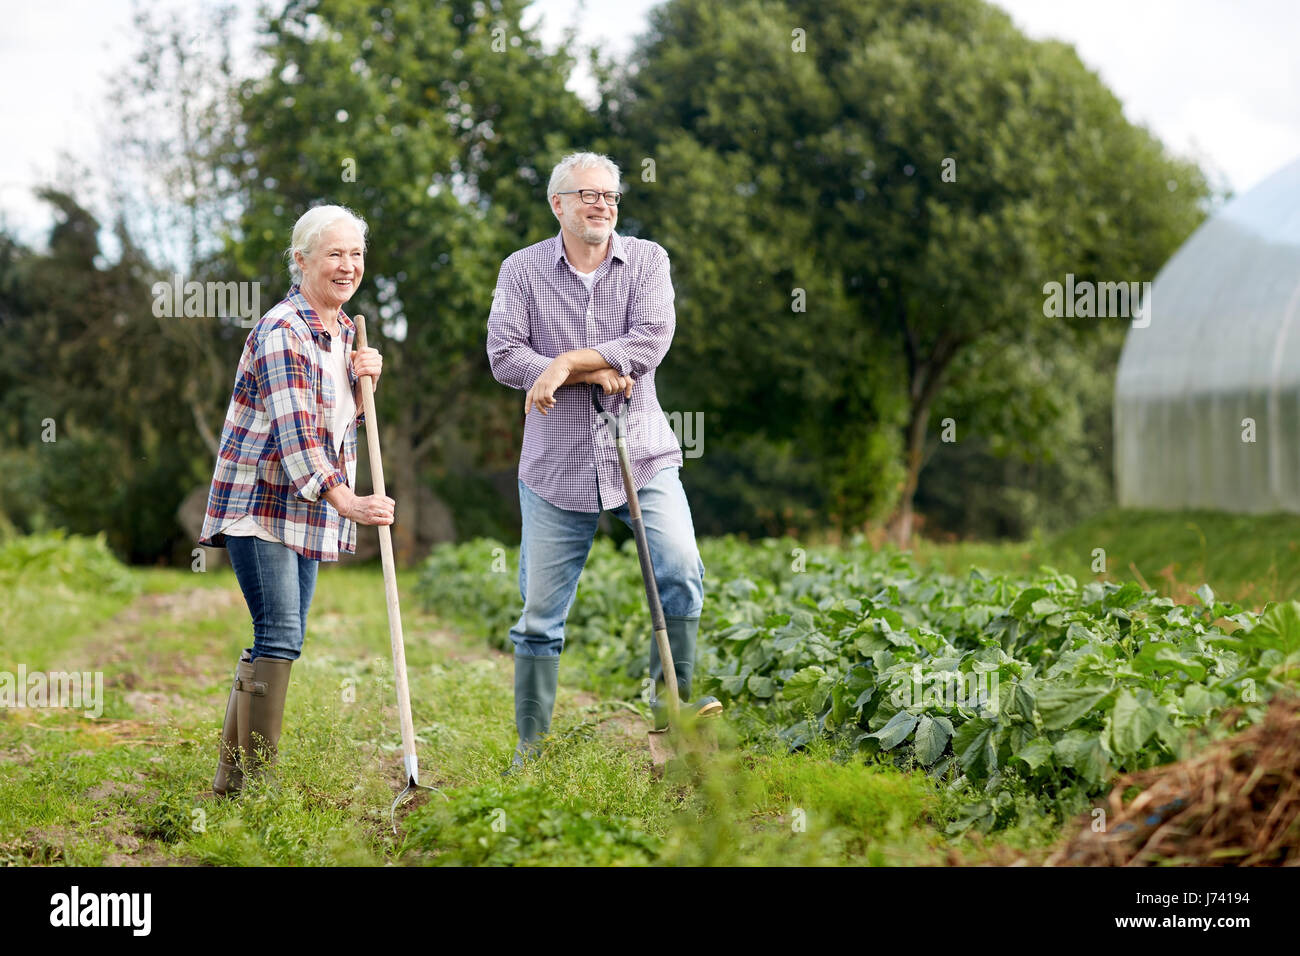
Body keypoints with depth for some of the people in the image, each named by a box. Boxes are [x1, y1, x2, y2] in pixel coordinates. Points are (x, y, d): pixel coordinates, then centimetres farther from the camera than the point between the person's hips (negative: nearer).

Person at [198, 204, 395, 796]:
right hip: (259, 503, -9)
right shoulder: (282, 332, -16)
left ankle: (232, 774, 16)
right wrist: (348, 501, -34)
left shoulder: (344, 331, 12)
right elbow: (293, 430, -26)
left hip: (306, 508, 9)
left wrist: (364, 379, -1)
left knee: (281, 638, 9)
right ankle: (252, 780, -10)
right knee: (281, 636, -14)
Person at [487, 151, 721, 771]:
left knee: (681, 572, -19)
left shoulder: (646, 260, 3)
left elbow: (651, 341, -12)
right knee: (540, 611, 4)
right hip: (555, 464, 0)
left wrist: (567, 362, -18)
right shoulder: (522, 270, 3)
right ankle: (530, 747, 15)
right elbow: (504, 356, -8)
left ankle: (670, 698, -1)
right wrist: (593, 374, -15)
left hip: (641, 455, 0)